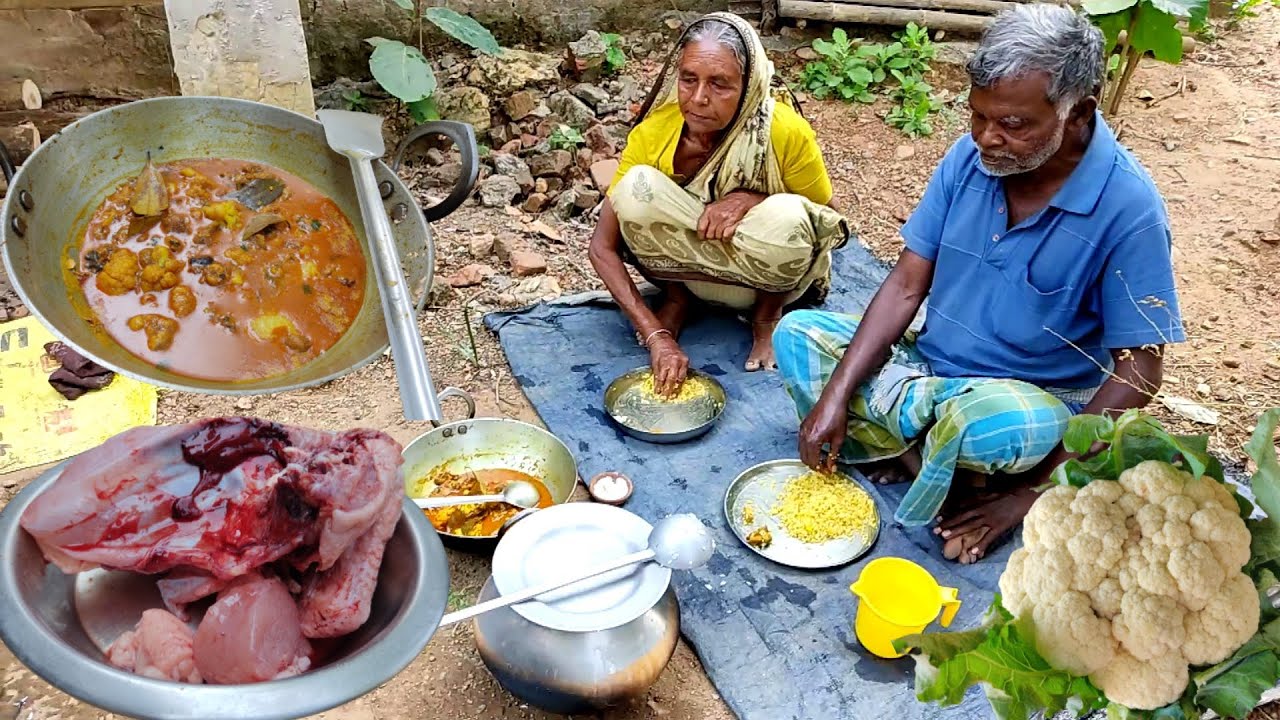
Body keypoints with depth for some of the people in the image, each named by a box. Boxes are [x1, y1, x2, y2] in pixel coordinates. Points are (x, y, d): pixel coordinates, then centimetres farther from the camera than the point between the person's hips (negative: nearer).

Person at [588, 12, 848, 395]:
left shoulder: (786, 132, -25)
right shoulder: (653, 133, -21)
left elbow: (827, 219, -10)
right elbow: (603, 247, -19)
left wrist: (752, 200, -29)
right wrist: (656, 336, -30)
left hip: (768, 273, -1)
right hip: (694, 270, 1)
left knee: (784, 217, -35)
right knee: (636, 188, -27)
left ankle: (768, 313, -4)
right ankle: (676, 296, -1)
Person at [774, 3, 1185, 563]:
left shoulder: (1128, 209, -21)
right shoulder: (971, 156, -8)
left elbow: (1136, 373, -17)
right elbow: (907, 285, -6)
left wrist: (1036, 492, -20)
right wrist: (835, 395, -15)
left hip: (1034, 398, -5)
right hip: (929, 360, 5)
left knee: (989, 423, -40)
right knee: (796, 336, -9)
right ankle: (936, 469, -14)